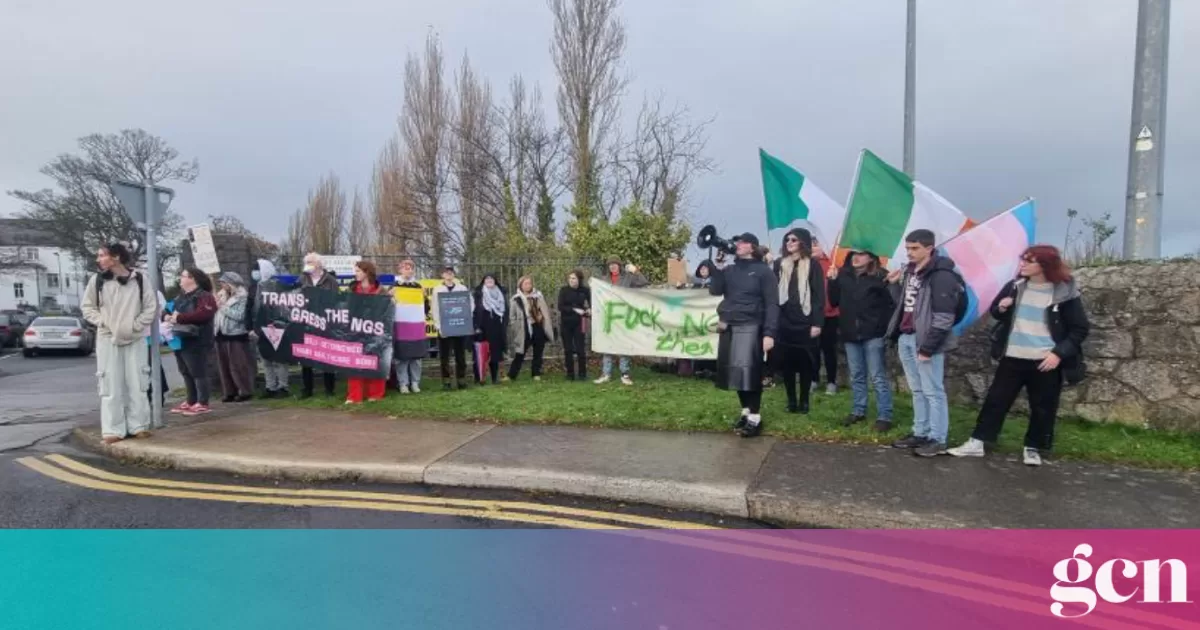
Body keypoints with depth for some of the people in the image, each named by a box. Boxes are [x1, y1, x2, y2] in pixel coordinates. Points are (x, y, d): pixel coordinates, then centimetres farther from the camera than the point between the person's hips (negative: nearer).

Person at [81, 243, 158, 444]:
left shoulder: (140, 280, -2)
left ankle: (138, 425, 11)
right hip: (107, 339, 1)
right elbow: (87, 307, 9)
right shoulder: (97, 280, 2)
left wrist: (136, 325, -9)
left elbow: (150, 307, 2)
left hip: (134, 339, 0)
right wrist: (102, 322, -6)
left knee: (137, 384, 3)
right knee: (110, 385, 1)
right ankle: (113, 429, 5)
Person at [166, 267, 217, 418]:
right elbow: (174, 312, 27)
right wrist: (169, 316, 3)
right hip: (180, 341, 9)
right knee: (186, 373, 14)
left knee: (198, 373, -6)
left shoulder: (204, 296, -10)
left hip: (195, 342, -9)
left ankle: (202, 404, -1)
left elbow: (203, 314, -26)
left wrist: (179, 318, -23)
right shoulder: (181, 297, 19)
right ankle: (191, 402, 22)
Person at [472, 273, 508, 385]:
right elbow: (475, 310, -3)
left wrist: (504, 325, 6)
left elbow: (506, 310, 13)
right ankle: (480, 377, -1)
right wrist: (476, 327, -11)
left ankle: (495, 377, 11)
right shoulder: (478, 293, 2)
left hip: (497, 328, 3)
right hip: (483, 327, -3)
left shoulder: (501, 293, 13)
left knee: (495, 352, 4)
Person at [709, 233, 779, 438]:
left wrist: (769, 333, -14)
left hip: (750, 327, -5)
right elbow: (714, 290, 4)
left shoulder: (763, 271, 0)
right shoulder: (730, 269, 15)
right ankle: (745, 411, 20)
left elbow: (772, 304, -5)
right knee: (735, 371, 6)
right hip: (729, 327, 5)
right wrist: (717, 267, -4)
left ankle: (755, 417, -2)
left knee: (748, 370, -10)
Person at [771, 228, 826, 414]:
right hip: (784, 321, 3)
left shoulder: (812, 265, 1)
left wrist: (817, 323, -10)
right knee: (786, 362, 5)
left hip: (805, 322, -3)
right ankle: (791, 400, 16)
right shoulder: (780, 264, 10)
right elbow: (773, 292, 7)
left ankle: (804, 401, 15)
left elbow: (819, 295, -3)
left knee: (805, 363, 4)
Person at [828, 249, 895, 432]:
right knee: (856, 376, 15)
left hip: (873, 335, -5)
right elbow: (834, 302, 7)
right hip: (851, 334, 5)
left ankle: (884, 417, 7)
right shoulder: (843, 275, 4)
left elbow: (890, 305, -10)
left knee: (878, 377, 0)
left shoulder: (880, 277, -9)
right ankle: (858, 411, 27)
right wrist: (833, 281, -4)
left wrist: (887, 330, -17)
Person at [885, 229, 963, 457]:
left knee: (933, 392, -1)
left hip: (924, 340, -8)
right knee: (917, 390, 15)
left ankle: (937, 440, 6)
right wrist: (895, 285, 5)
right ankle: (920, 433, 24)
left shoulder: (941, 275, -13)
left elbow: (944, 317, -17)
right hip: (906, 338, 8)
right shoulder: (909, 271, 13)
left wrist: (927, 348, -18)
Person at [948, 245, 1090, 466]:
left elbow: (1080, 328, -4)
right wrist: (1001, 308, -8)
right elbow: (995, 312, 16)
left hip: (1045, 362, -3)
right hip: (1013, 358, 3)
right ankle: (976, 443, 12)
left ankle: (1033, 449, 26)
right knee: (996, 399, 6)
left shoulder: (1065, 292, -8)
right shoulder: (1015, 286, 2)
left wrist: (1059, 353, -14)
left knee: (1042, 408, 9)